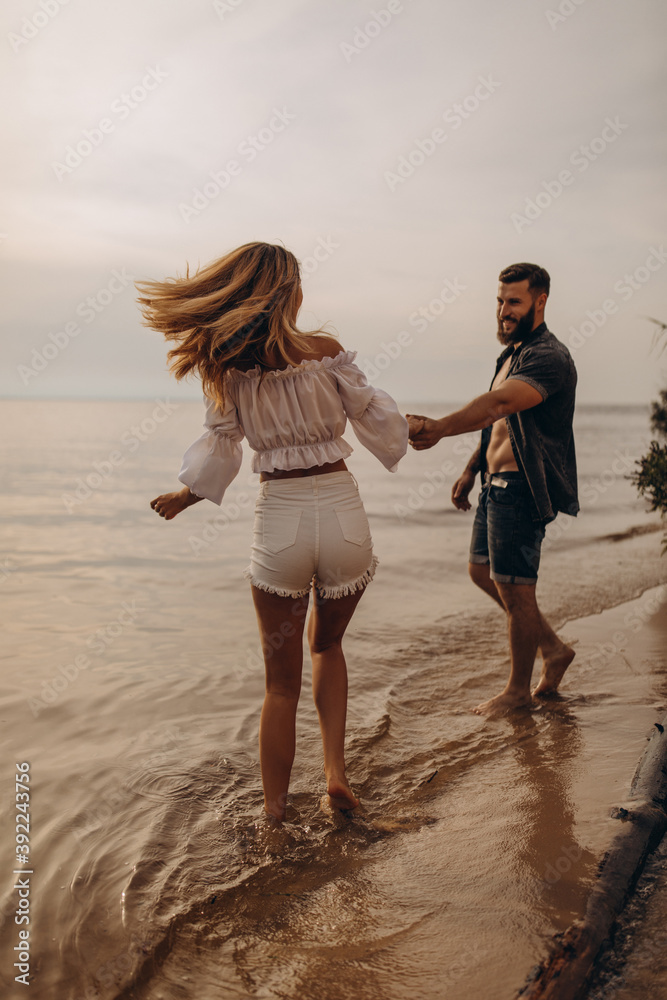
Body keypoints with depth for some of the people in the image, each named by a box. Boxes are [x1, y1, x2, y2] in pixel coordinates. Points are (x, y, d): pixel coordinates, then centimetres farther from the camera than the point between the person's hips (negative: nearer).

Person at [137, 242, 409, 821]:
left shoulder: (224, 366, -3)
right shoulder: (324, 351, -7)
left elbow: (220, 448, 2)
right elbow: (377, 418, 4)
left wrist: (184, 498, 21)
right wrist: (416, 431, 26)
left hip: (279, 521, 0)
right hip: (343, 513, 0)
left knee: (282, 682, 15)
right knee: (327, 644, 27)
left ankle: (275, 817, 20)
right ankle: (336, 771, 16)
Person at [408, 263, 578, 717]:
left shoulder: (549, 358, -18)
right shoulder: (512, 353, 15)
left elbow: (498, 405, -36)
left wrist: (439, 428, -49)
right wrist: (472, 470, 20)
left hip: (522, 489, -10)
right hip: (497, 483, 10)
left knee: (514, 589, 0)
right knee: (483, 572, 18)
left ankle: (519, 689, 18)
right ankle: (554, 649, 31)